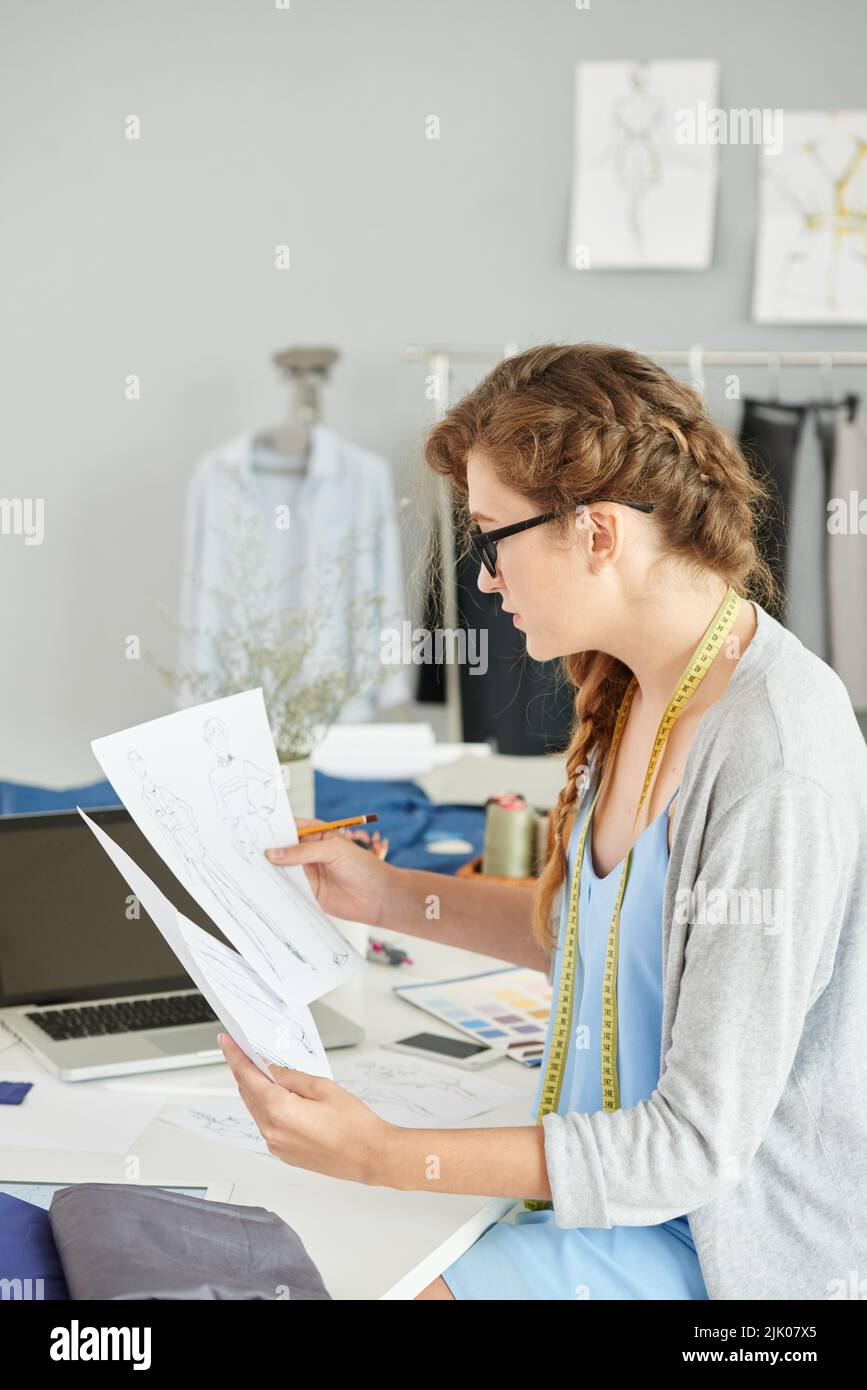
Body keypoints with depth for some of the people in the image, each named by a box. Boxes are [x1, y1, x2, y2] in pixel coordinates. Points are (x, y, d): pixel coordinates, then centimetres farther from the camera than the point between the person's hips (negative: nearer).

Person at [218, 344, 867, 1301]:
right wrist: (392, 897, 5)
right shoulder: (633, 688, -1)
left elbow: (696, 1144, -25)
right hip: (612, 1166, 8)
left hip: (719, 1244, -7)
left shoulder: (774, 768, -28)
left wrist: (382, 1157, -26)